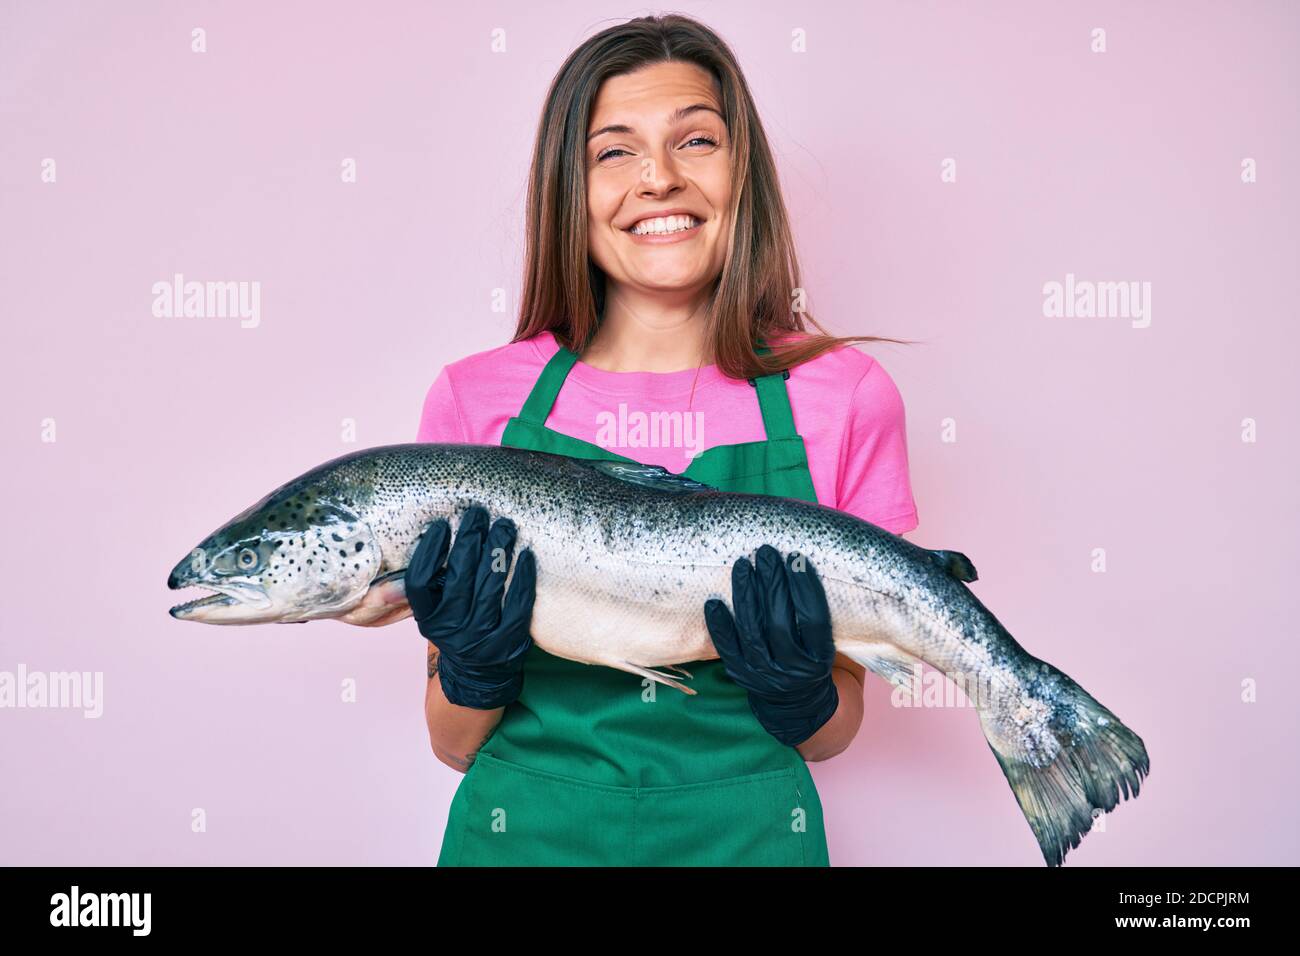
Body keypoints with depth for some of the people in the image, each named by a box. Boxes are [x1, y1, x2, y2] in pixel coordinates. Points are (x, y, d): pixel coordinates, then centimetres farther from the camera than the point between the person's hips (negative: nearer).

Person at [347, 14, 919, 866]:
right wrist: (475, 666, -18)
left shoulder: (844, 396, -7)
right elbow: (455, 743, 0)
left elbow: (835, 736, 0)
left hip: (747, 830, 0)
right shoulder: (476, 397, -7)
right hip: (525, 829, 1)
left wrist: (798, 692, -19)